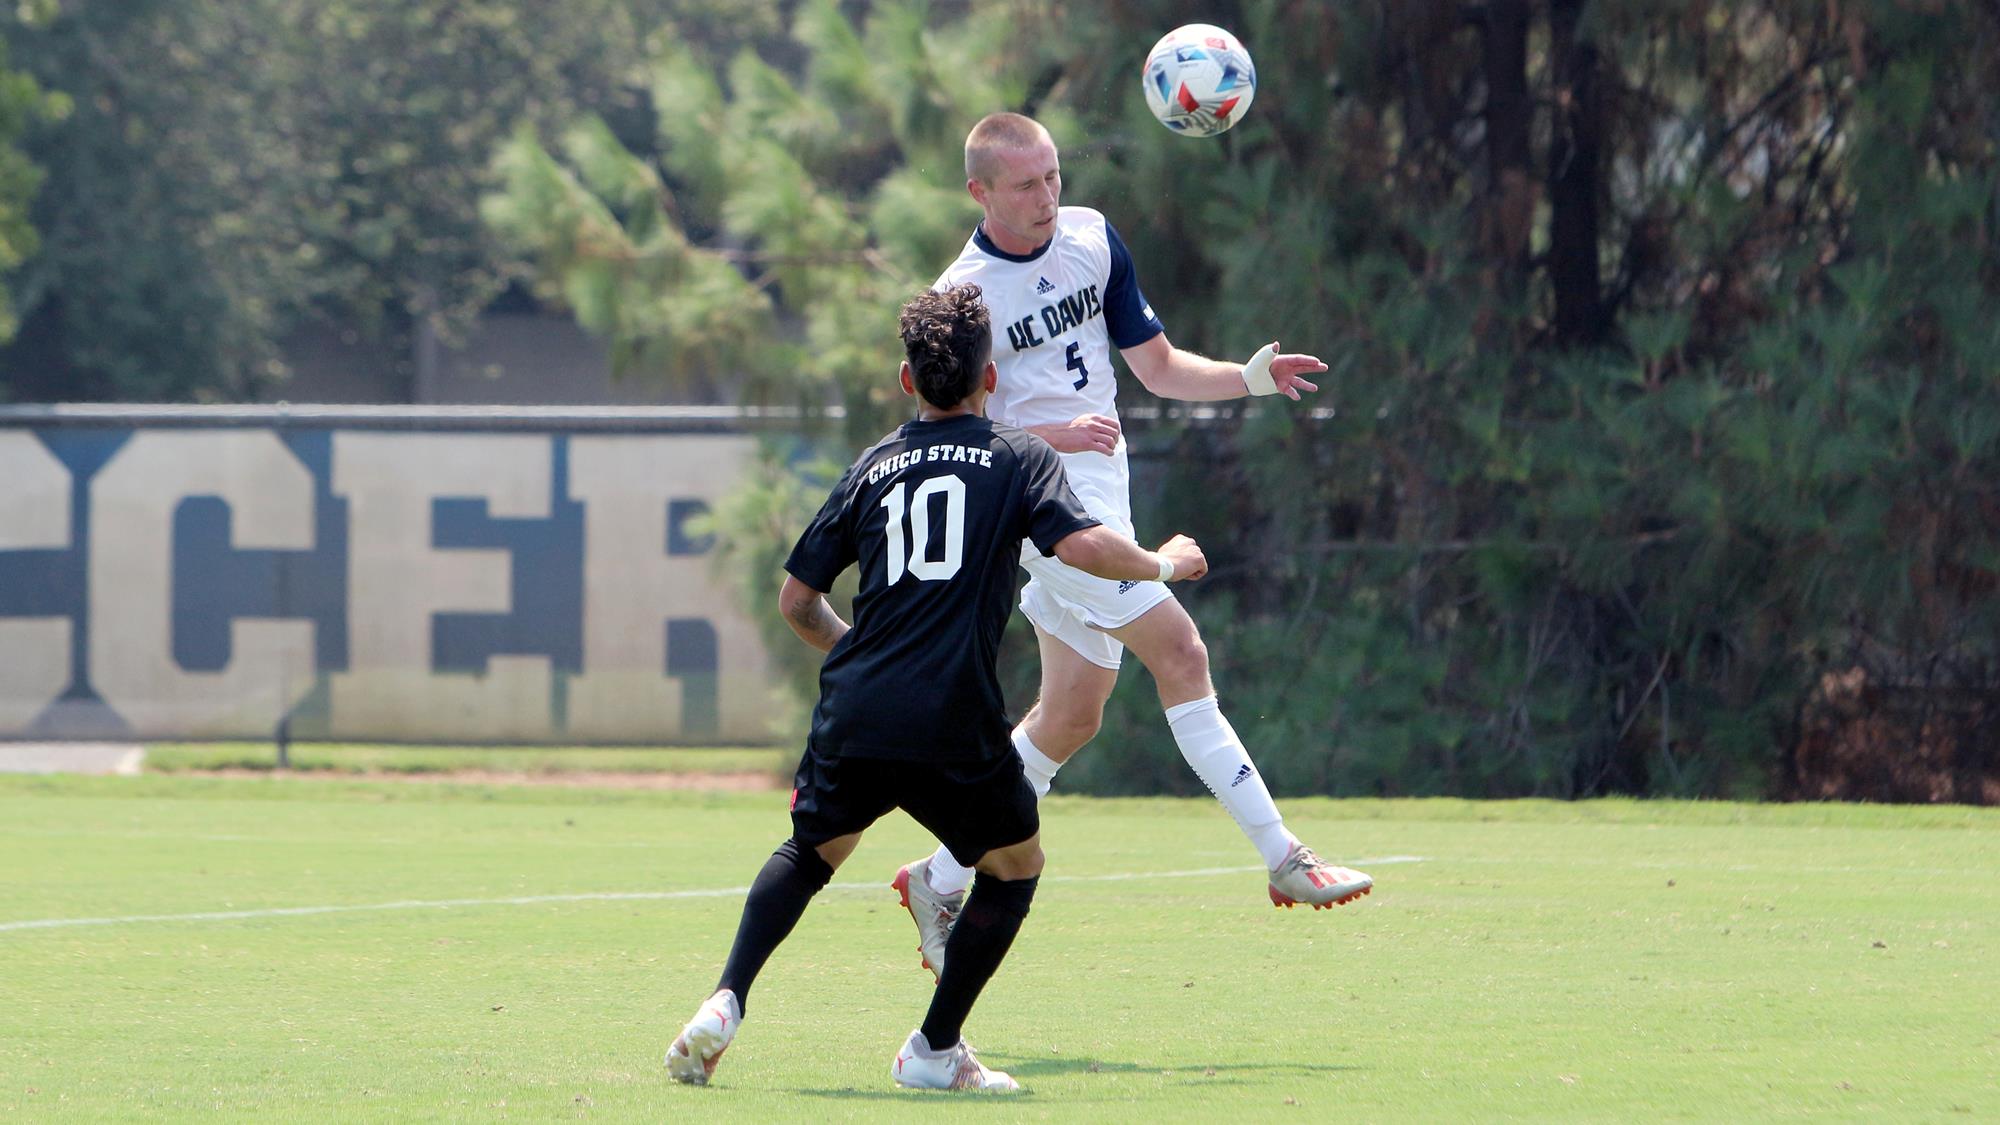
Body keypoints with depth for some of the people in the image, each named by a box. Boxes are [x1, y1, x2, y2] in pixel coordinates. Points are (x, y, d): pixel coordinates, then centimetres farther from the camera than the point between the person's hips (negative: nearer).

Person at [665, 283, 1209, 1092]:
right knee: (1016, 866, 20)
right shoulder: (1018, 458, 6)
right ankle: (935, 1049, 17)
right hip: (954, 726, -3)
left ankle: (726, 1002, 6)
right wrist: (1163, 564, 8)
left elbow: (796, 601, 20)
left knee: (811, 851, 27)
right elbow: (1084, 546, -11)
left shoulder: (874, 466, 16)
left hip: (853, 719, 4)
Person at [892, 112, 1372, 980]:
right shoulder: (963, 296, -12)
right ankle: (1283, 860, -19)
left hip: (1100, 497, 8)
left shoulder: (1093, 238, 7)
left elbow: (1157, 367, 12)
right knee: (1178, 650, -18)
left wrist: (1250, 378, -5)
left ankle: (941, 884, 20)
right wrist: (1056, 436, -25)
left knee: (1069, 717, 10)